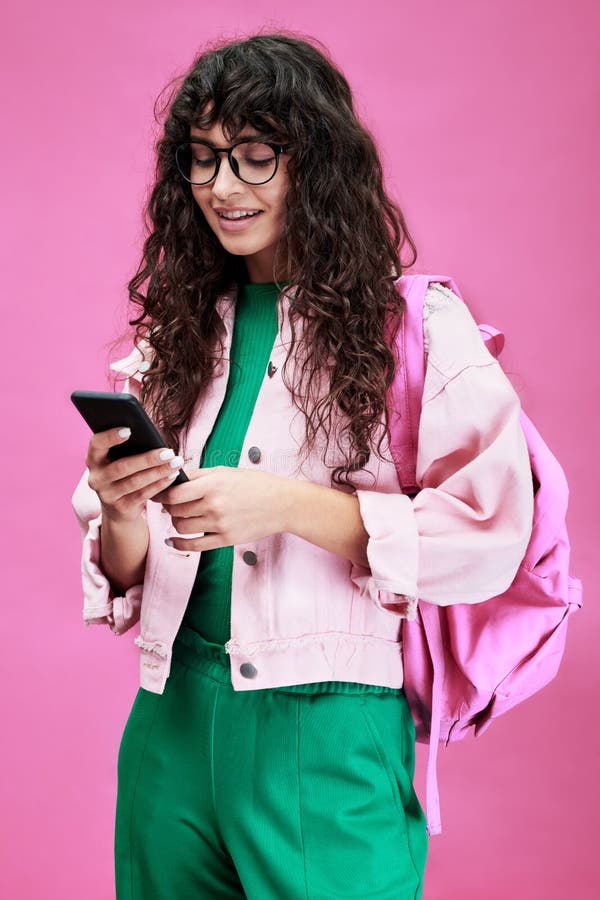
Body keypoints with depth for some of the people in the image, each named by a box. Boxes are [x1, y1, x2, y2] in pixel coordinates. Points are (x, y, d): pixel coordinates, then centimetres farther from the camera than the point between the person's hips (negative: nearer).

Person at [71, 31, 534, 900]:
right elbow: (125, 582, 11)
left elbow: (491, 534, -12)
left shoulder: (417, 325, -4)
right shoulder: (178, 332, 9)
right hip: (172, 723, 5)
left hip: (329, 730, -4)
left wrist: (290, 504, -19)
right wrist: (120, 515, -12)